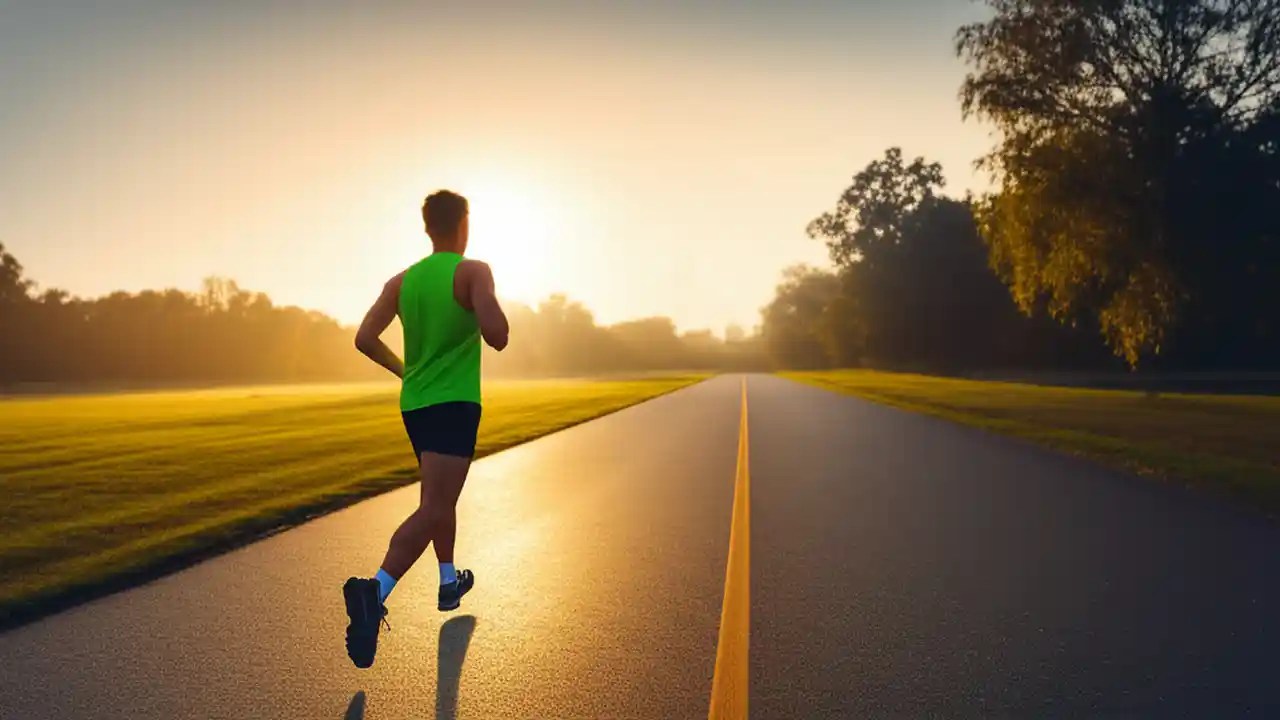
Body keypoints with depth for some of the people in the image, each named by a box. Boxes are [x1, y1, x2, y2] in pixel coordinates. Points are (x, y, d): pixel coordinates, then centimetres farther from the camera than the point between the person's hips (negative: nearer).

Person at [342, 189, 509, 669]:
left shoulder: (402, 281, 7)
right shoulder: (473, 271, -9)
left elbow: (365, 339, 2)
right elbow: (497, 337, -21)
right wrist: (489, 305, 1)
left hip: (415, 403, 7)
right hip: (454, 403, -7)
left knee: (441, 496, 23)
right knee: (432, 508, -12)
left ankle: (449, 582, 34)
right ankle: (375, 590, -29)